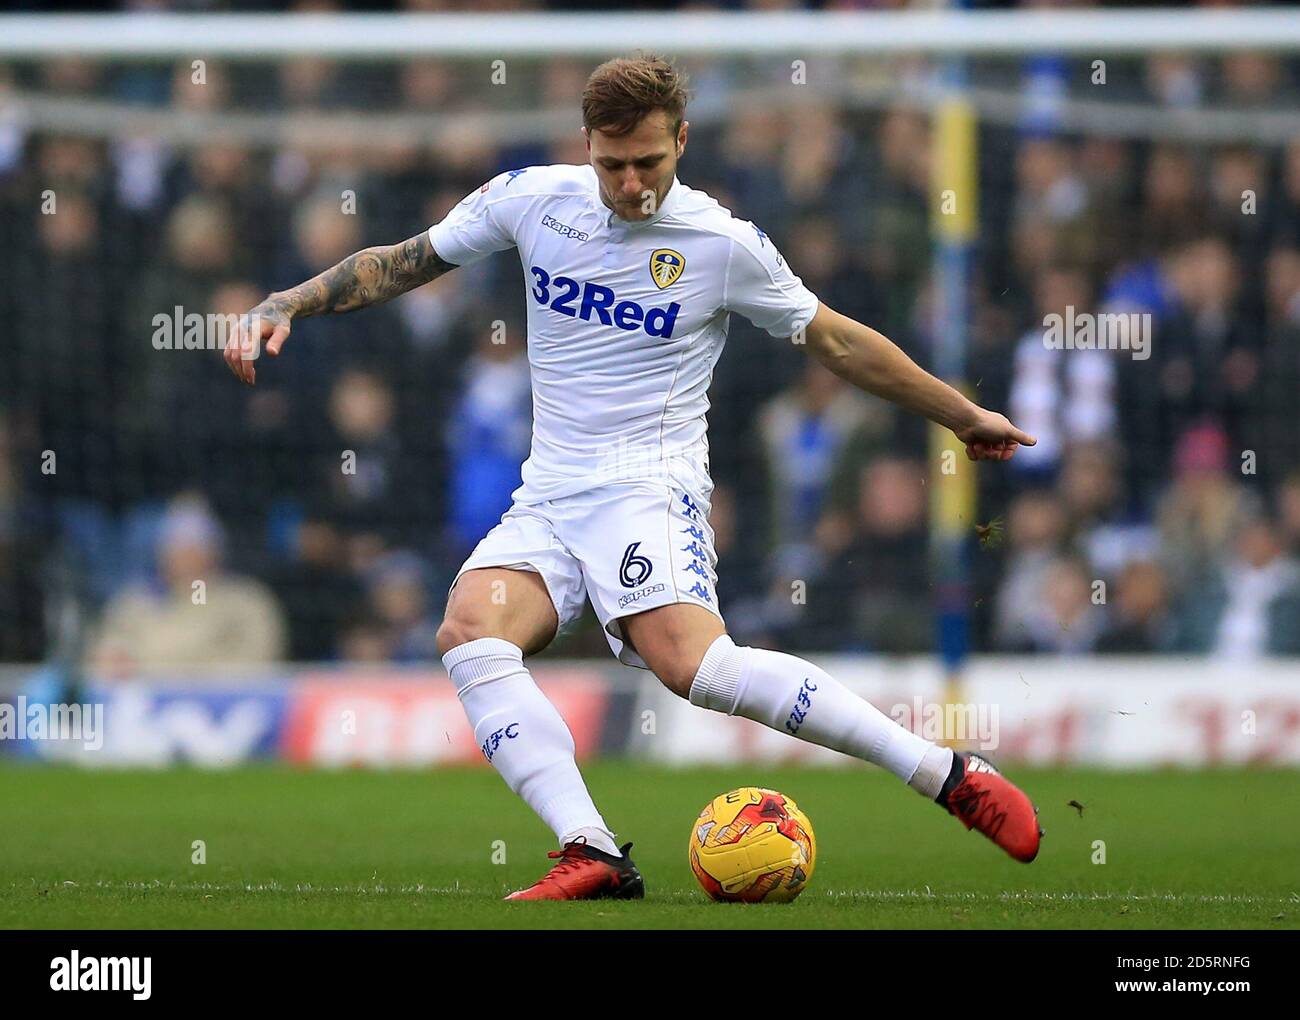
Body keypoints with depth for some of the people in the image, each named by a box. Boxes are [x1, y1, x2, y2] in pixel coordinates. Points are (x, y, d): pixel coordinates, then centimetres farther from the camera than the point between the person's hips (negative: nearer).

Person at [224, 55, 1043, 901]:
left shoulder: (724, 244, -2)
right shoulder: (531, 199, 5)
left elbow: (837, 341, 10)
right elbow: (402, 264, 17)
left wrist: (964, 417, 17)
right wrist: (282, 307, 7)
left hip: (651, 489, -4)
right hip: (546, 502, 4)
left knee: (691, 661, -32)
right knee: (469, 633, -26)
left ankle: (951, 776, -28)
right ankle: (592, 855, -36)